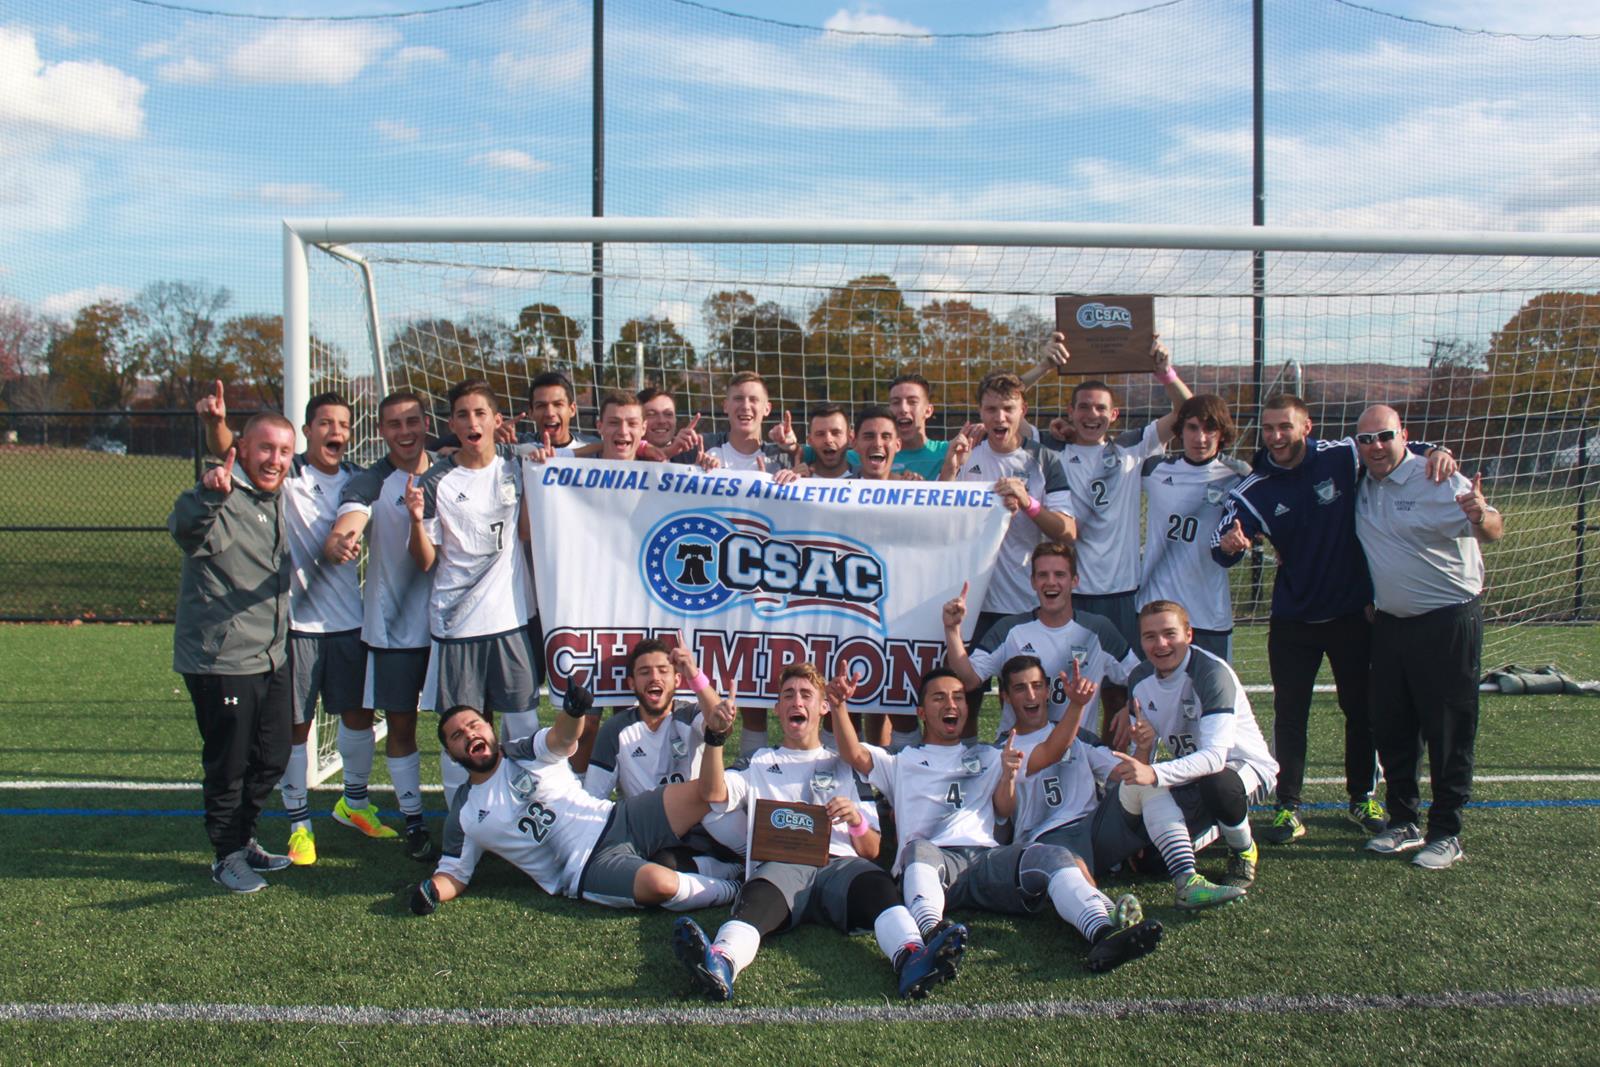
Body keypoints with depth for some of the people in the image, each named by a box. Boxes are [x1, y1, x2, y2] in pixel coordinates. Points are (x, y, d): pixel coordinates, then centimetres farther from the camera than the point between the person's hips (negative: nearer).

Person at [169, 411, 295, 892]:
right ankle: (227, 855, 21)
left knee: (272, 760, 17)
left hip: (271, 658, 8)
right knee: (228, 766, 4)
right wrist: (209, 496, -59)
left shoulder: (278, 499, 11)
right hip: (221, 662, -8)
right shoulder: (224, 500, -16)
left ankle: (244, 839, 36)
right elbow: (186, 528, -40)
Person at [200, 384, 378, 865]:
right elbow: (228, 449, -21)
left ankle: (354, 801, 36)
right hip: (295, 622, -4)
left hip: (349, 621, 4)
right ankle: (299, 822, 20)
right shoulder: (285, 476, -8)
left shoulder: (359, 480, 5)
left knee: (358, 715, 14)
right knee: (295, 725, 5)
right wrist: (216, 422, -42)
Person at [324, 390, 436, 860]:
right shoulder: (367, 484, -5)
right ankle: (413, 820, 16)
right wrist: (338, 544, -47)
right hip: (393, 627, -2)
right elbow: (343, 532, -21)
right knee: (400, 724, 4)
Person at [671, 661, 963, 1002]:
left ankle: (911, 958, -63)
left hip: (839, 862, 1)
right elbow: (714, 792, 10)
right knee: (759, 894, -38)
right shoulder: (759, 763, 32)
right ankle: (722, 962, -67)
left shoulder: (845, 766, 32)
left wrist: (856, 819, 1)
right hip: (779, 863, -1)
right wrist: (715, 736, -2)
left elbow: (871, 851, 23)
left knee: (876, 882, -36)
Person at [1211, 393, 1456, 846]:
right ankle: (1288, 807, 12)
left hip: (1352, 611, 1)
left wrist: (1435, 451, -18)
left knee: (1362, 709, 13)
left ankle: (1362, 797, 30)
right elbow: (1222, 548, -20)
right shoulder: (1254, 490, -11)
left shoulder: (1342, 458, -10)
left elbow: (1398, 449, 3)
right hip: (1293, 618, 0)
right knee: (1289, 713, 2)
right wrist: (1229, 544, -44)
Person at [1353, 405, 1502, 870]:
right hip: (1389, 623, 6)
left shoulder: (1440, 481, -13)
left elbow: (1494, 530, -23)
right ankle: (1403, 821, 24)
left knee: (1448, 731, -1)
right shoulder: (1359, 485, 4)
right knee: (1390, 727, 11)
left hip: (1448, 623, -6)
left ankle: (1446, 833, 8)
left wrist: (1482, 517, -47)